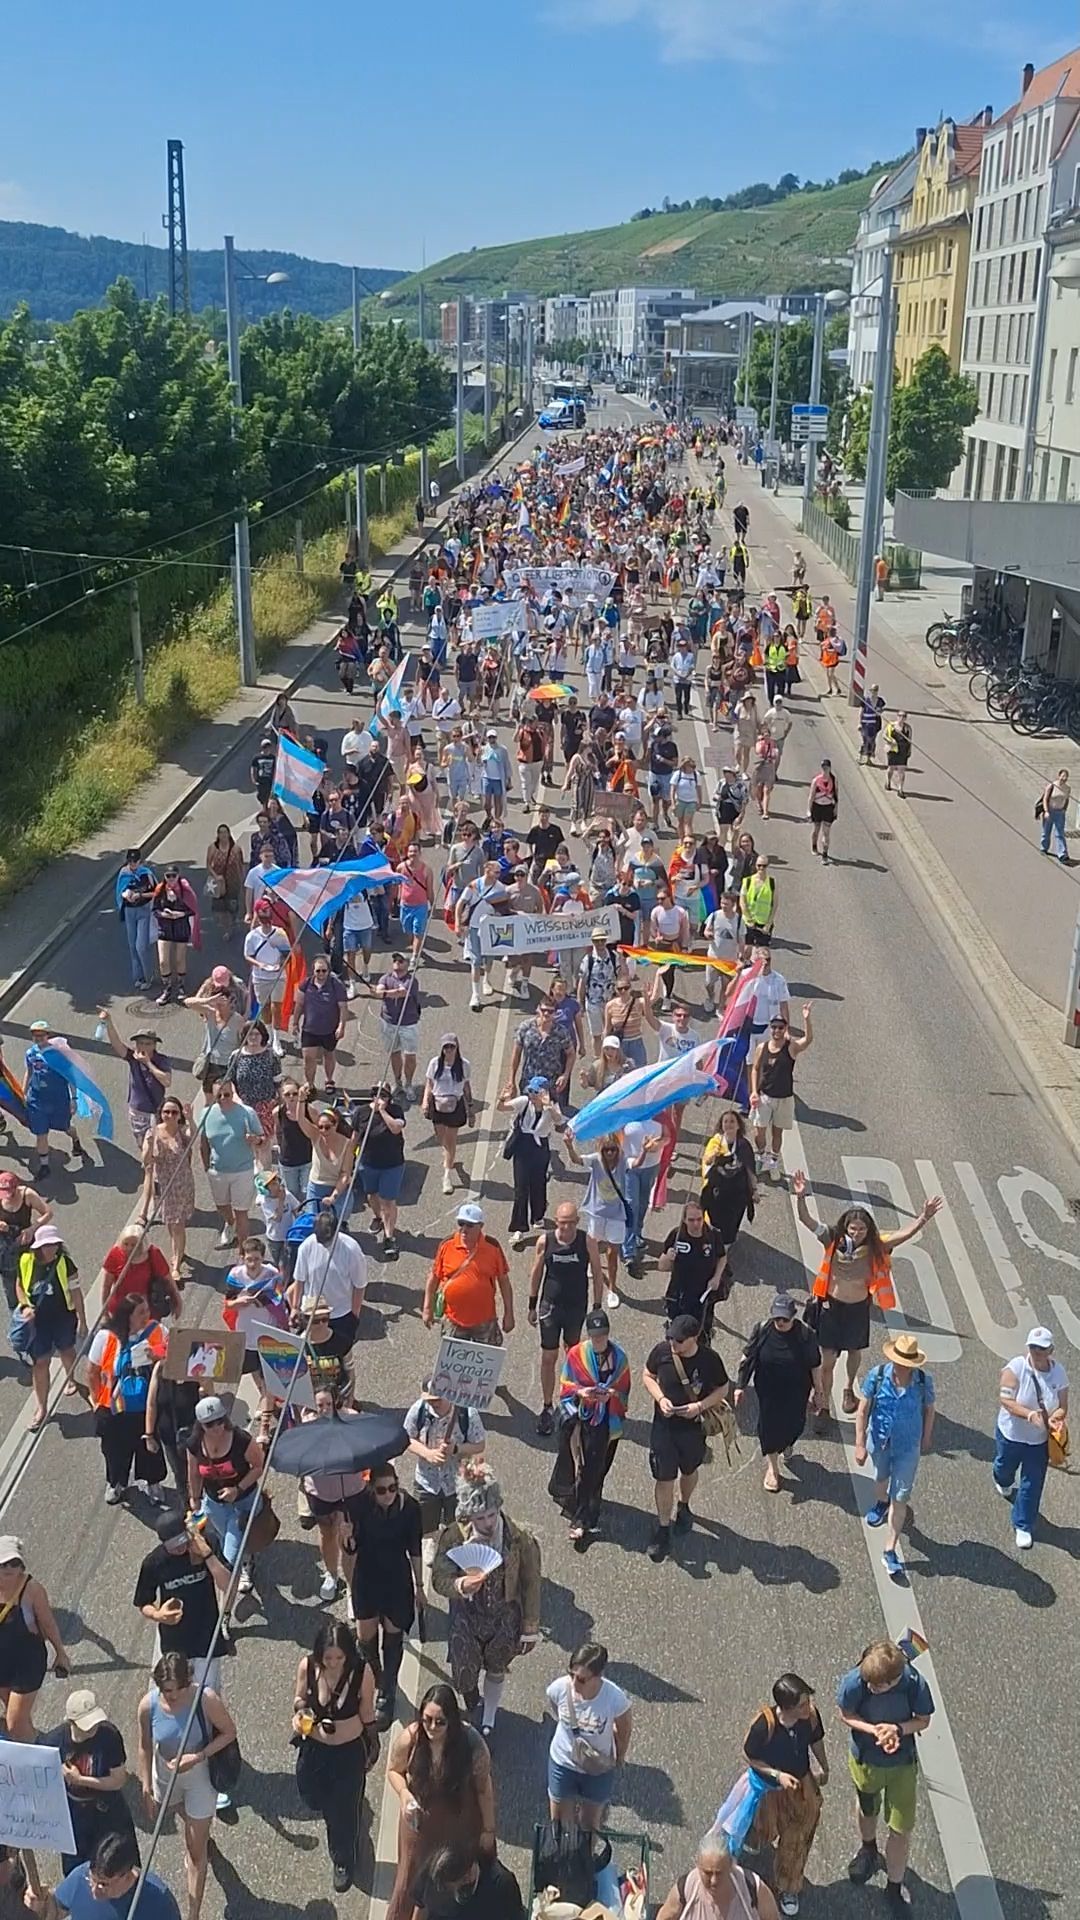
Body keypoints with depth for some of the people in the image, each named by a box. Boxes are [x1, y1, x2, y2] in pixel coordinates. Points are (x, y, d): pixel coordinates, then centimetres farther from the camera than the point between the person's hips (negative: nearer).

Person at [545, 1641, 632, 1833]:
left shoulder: (616, 1700, -34)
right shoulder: (558, 1689, -29)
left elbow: (624, 1731, -11)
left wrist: (619, 1758, 5)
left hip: (598, 1769, -1)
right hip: (562, 1763, 1)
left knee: (589, 1824, 21)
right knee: (559, 1824, 20)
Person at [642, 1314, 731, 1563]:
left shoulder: (709, 1359, -21)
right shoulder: (662, 1351, -18)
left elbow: (722, 1389, -6)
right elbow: (647, 1375, 0)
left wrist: (701, 1406, -22)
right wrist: (660, 1398, -18)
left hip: (693, 1427, 0)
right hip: (664, 1426, 0)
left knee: (689, 1471, 24)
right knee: (664, 1479, 5)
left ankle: (683, 1506, 54)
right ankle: (663, 1531, 22)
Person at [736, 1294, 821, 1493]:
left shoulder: (806, 1334, -20)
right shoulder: (762, 1330, -17)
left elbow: (815, 1365, -8)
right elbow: (747, 1358, -5)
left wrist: (817, 1391, -1)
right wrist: (740, 1385, -2)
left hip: (796, 1392, 0)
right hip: (768, 1390, 0)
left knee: (794, 1423, 12)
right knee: (769, 1424, 8)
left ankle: (786, 1442, 51)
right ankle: (772, 1468, 30)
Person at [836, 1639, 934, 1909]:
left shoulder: (914, 1684, -32)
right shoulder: (854, 1681, -33)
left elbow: (924, 1720, -13)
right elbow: (846, 1715, -14)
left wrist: (898, 1729, -32)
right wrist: (874, 1730, -31)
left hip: (902, 1765, -1)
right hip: (865, 1761, 1)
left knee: (902, 1829, 7)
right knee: (867, 1811, 28)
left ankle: (895, 1887, 35)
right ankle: (868, 1850, 62)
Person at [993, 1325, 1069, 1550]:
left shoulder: (1058, 1373, -16)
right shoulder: (1016, 1368, -24)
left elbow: (1062, 1407, -9)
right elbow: (1006, 1400, -26)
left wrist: (1055, 1418, -32)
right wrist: (1030, 1415, -40)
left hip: (1039, 1439, 1)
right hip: (1012, 1433, -1)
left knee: (1032, 1485, 7)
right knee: (1005, 1467, 28)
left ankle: (1023, 1527, 27)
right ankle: (1003, 1482, 65)